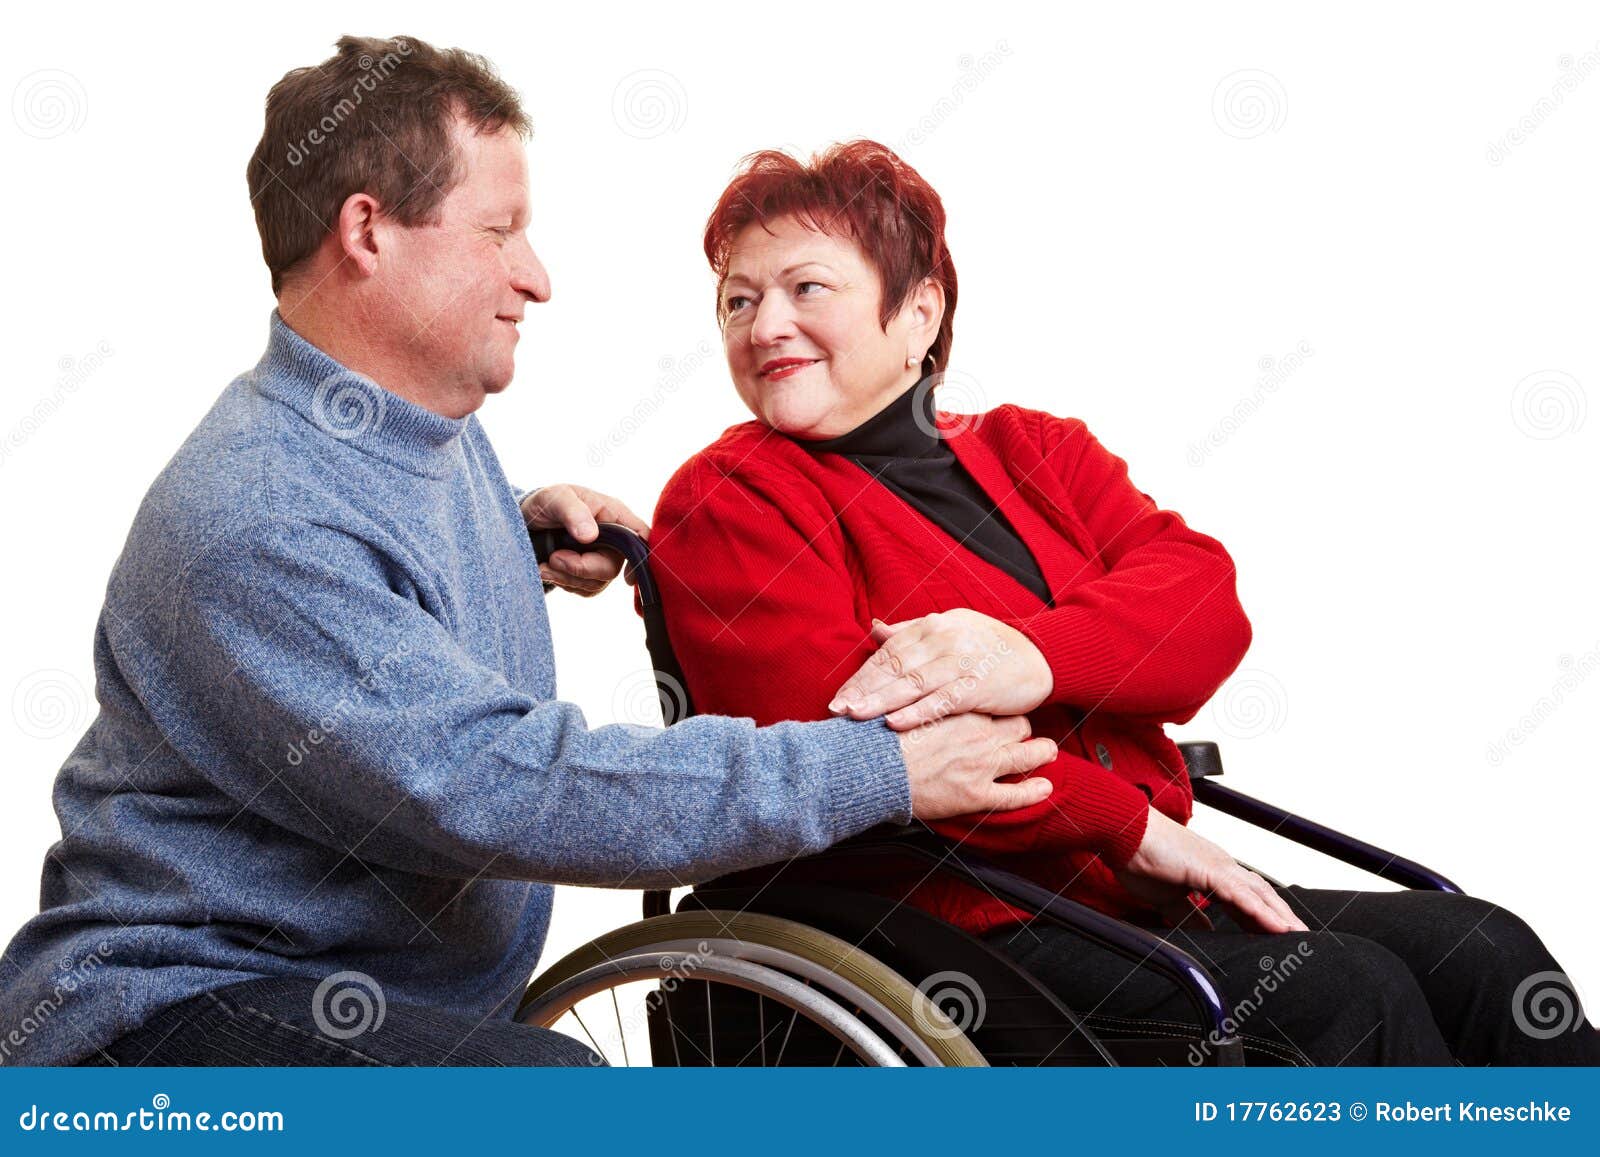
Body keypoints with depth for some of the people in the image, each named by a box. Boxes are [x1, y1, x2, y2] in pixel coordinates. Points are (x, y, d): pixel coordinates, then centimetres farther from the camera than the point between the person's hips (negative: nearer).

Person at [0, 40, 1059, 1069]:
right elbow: (506, 791, -30)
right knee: (551, 1097, -33)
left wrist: (527, 523, 11)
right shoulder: (249, 527, -24)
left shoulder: (441, 432, 9)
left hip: (405, 1000, 9)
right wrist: (880, 772, -26)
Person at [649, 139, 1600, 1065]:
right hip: (964, 935, -6)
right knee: (1349, 995, -20)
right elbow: (833, 729, -17)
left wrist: (1032, 659, -22)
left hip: (1148, 897, 6)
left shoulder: (1036, 452, 17)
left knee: (1480, 952, -7)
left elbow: (1202, 595, 0)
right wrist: (1132, 828, -15)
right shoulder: (727, 503, -1)